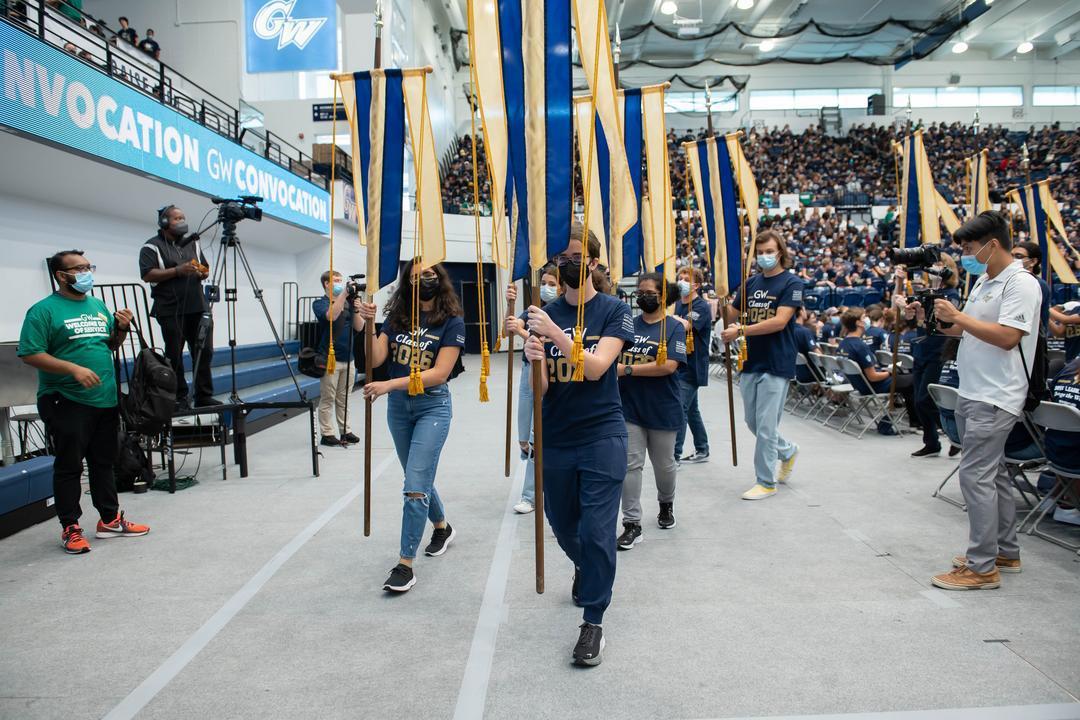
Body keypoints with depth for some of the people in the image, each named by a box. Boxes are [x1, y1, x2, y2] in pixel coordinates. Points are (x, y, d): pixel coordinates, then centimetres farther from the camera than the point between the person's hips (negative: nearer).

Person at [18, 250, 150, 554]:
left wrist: (122, 328, 1)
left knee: (104, 463, 15)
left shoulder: (99, 306, 13)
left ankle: (110, 519, 25)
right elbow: (30, 354, -14)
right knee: (69, 467, 2)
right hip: (67, 403, -6)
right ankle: (70, 528, 12)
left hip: (105, 401, 7)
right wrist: (73, 368, -23)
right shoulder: (44, 310, -8)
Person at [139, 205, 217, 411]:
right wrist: (177, 271, -18)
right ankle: (179, 399, 9)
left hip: (198, 307, 5)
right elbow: (147, 275, -10)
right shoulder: (152, 247, 1)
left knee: (204, 351, 1)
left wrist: (201, 272, -1)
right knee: (174, 355, 1)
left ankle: (204, 397, 8)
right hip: (171, 311, -5)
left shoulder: (193, 243, 19)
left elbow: (205, 269, 22)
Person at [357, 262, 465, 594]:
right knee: (419, 478, 20)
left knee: (415, 486, -11)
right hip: (398, 406, 6)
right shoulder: (397, 317, 2)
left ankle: (405, 565, -2)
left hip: (433, 406, -5)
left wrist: (389, 385, -26)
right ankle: (442, 527, 44)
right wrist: (368, 324, -20)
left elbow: (440, 373, -19)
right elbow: (375, 359, -5)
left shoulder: (452, 322, -11)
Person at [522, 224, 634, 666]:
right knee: (563, 526, 19)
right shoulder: (545, 315, 2)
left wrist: (557, 333, -31)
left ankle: (593, 621, 10)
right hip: (556, 438, 4)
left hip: (602, 435, -4)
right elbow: (540, 390, -2)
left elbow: (597, 367, -19)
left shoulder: (614, 311, -4)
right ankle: (584, 569, 51)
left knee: (597, 531, -6)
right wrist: (535, 361, -24)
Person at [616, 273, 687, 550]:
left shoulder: (673, 327, -7)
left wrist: (627, 369, -22)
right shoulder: (628, 324, 5)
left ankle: (666, 504, 42)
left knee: (664, 464, 16)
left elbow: (669, 365, -19)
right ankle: (632, 524, 4)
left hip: (662, 409, -2)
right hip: (629, 407, 2)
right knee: (630, 464, -2)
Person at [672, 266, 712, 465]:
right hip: (681, 365, 9)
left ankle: (674, 454, -9)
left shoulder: (702, 307, -13)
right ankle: (702, 451, 26)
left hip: (692, 368, -9)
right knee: (691, 410, 15)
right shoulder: (679, 304, 12)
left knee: (680, 409, -12)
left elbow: (685, 325, -31)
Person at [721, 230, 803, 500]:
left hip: (776, 364, -6)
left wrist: (741, 331, -25)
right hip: (751, 361, 6)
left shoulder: (791, 283, -8)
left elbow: (780, 321, -20)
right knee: (753, 422, 15)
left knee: (765, 425, -2)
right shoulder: (751, 282, 10)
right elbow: (731, 315, 14)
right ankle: (788, 451, 40)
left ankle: (766, 482, 11)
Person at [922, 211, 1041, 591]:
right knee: (992, 472, 17)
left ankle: (982, 567, -3)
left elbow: (1007, 336, -23)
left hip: (995, 398, -10)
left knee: (975, 475, -10)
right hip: (972, 393, 10)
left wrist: (958, 316, -18)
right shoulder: (983, 281, 15)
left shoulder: (1021, 284, -13)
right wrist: (944, 323, 5)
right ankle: (1006, 552, 29)